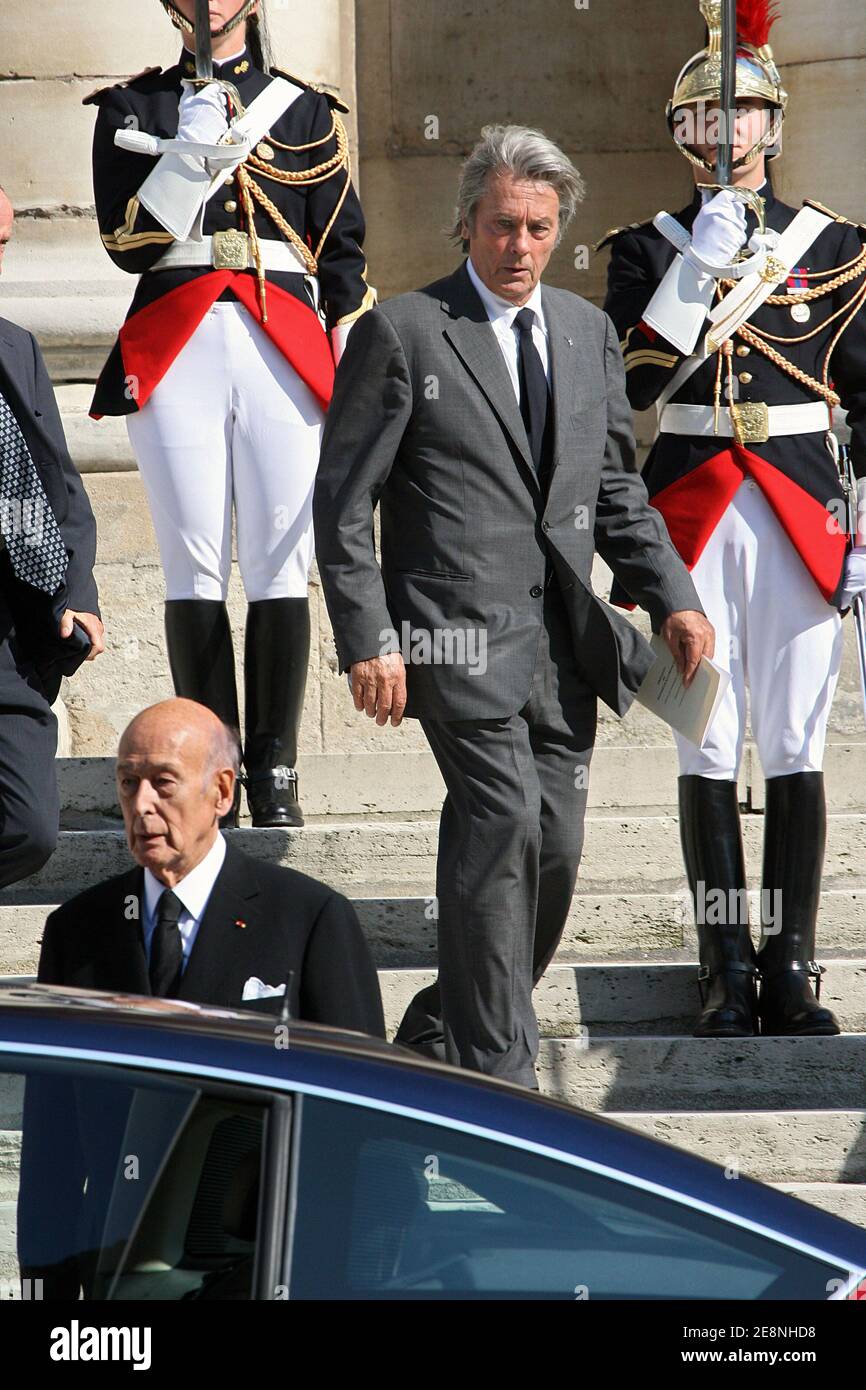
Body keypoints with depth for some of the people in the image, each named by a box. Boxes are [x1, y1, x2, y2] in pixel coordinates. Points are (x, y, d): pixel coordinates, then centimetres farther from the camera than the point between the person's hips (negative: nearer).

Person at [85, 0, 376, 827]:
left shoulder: (305, 111, 15)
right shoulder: (133, 108, 12)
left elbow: (343, 249, 13)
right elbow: (127, 243, 1)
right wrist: (192, 154, -11)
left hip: (285, 350, 1)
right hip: (174, 350, 0)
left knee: (280, 570, -3)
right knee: (194, 570, -3)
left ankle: (274, 771, 2)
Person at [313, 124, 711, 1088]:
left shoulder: (588, 332, 15)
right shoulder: (402, 333, -2)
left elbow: (616, 490, 21)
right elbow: (343, 500, -3)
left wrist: (671, 597, 7)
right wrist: (367, 639, -11)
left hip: (563, 637, 6)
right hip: (460, 628, -6)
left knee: (553, 845, 3)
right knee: (504, 817, -19)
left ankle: (443, 1034, 22)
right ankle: (495, 1072, -14)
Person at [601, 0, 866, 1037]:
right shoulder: (649, 250, 8)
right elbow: (633, 384, -2)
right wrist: (696, 270, -11)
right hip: (691, 516, 0)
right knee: (707, 749, -1)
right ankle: (727, 969, 3)